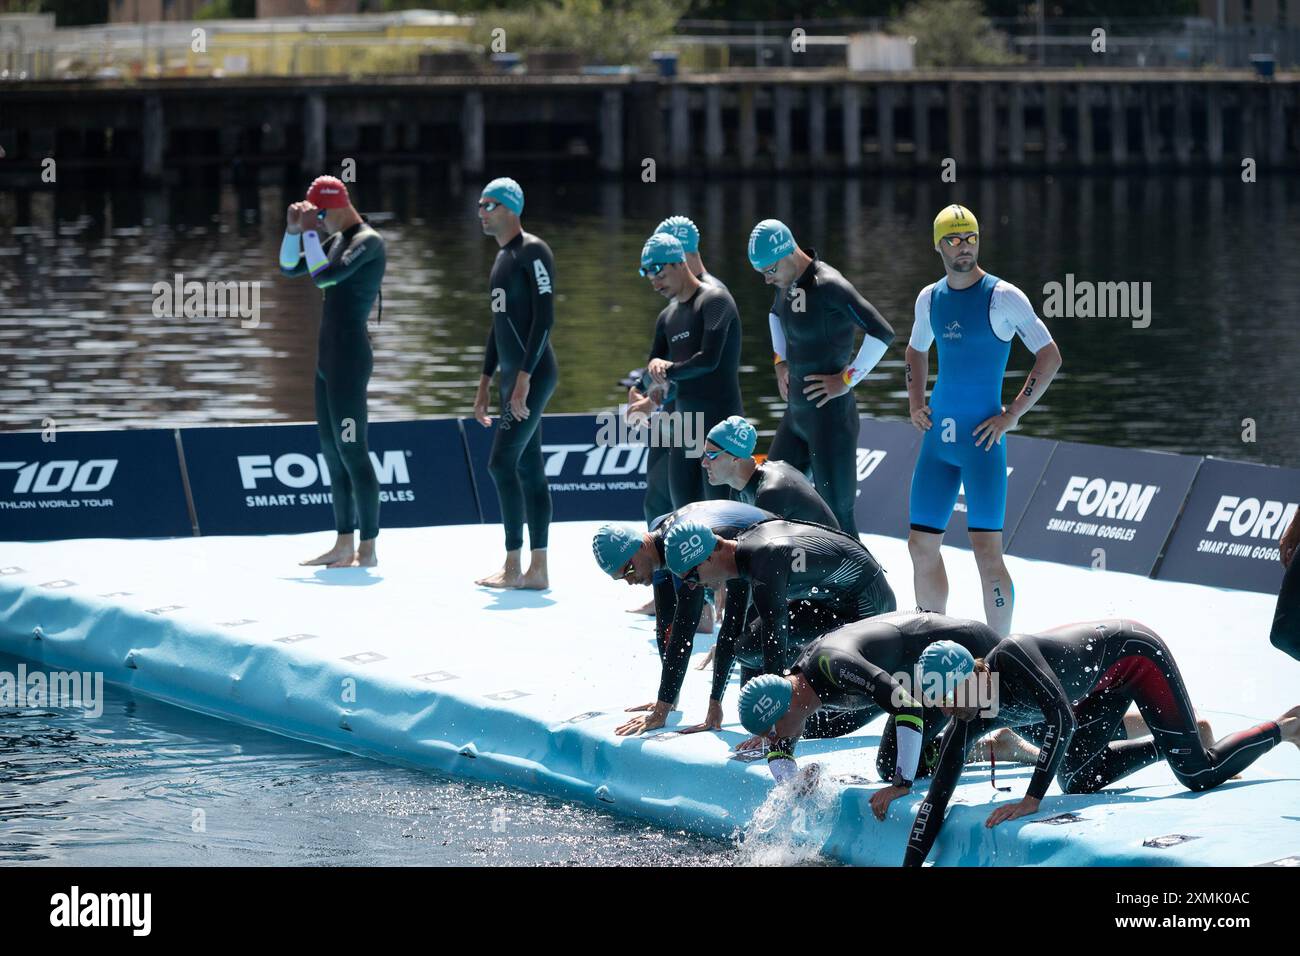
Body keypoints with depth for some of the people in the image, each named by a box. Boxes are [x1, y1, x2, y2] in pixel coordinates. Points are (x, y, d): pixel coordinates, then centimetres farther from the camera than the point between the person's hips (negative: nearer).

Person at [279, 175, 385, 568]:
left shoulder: (368, 241, -13)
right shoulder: (337, 240, 15)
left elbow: (324, 275, -25)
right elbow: (289, 268, 20)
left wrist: (310, 231, -17)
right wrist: (294, 229, 6)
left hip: (349, 358, -10)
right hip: (328, 357, 10)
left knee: (351, 451, -9)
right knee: (331, 450, 12)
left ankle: (368, 550, -8)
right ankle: (345, 545, 17)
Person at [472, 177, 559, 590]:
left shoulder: (532, 251, -11)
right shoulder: (502, 257, 19)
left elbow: (545, 316, -18)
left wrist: (525, 377, -24)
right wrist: (485, 383, 23)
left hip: (533, 373, -10)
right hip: (513, 375, 10)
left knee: (502, 462, -13)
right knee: (529, 469, 7)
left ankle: (513, 566, -9)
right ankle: (538, 569, 8)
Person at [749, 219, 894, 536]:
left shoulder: (829, 286, -20)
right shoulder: (787, 283, 8)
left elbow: (882, 333, -26)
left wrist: (845, 380, -20)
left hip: (830, 416, -9)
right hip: (796, 412, 9)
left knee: (836, 510, -6)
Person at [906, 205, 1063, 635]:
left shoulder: (1003, 297, -8)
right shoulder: (929, 299, 10)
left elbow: (1050, 357, -9)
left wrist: (1012, 416, -12)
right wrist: (915, 403, 13)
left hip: (981, 440, -6)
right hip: (937, 439, 6)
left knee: (986, 551, -11)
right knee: (921, 546, 8)